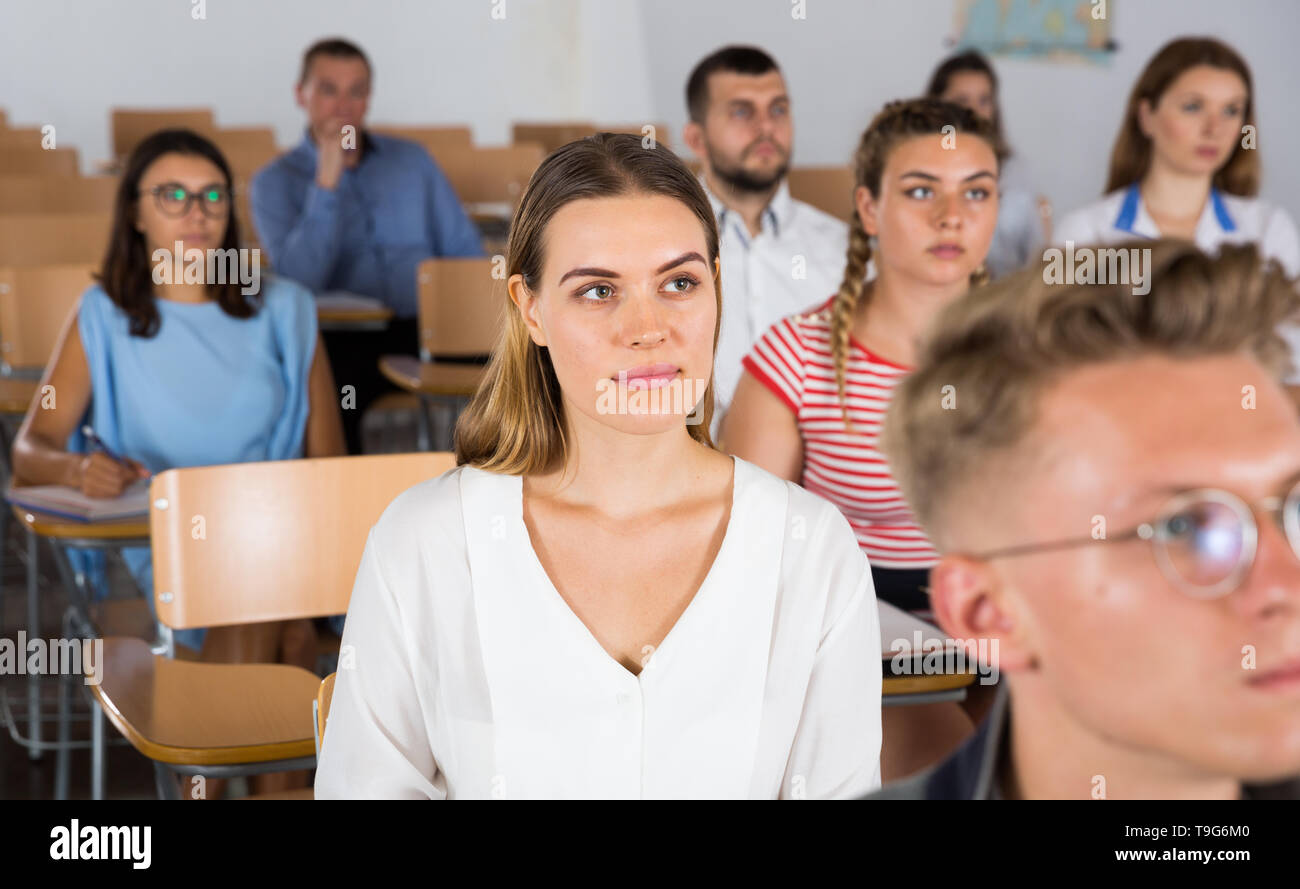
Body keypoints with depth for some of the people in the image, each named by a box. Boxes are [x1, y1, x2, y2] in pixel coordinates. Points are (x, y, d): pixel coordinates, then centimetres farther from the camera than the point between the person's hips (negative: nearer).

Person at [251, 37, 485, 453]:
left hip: (423, 328, 3)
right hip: (341, 338, -3)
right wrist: (327, 180, -12)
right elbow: (300, 281, -8)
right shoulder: (275, 182, 7)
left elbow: (465, 251, 14)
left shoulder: (412, 160, 17)